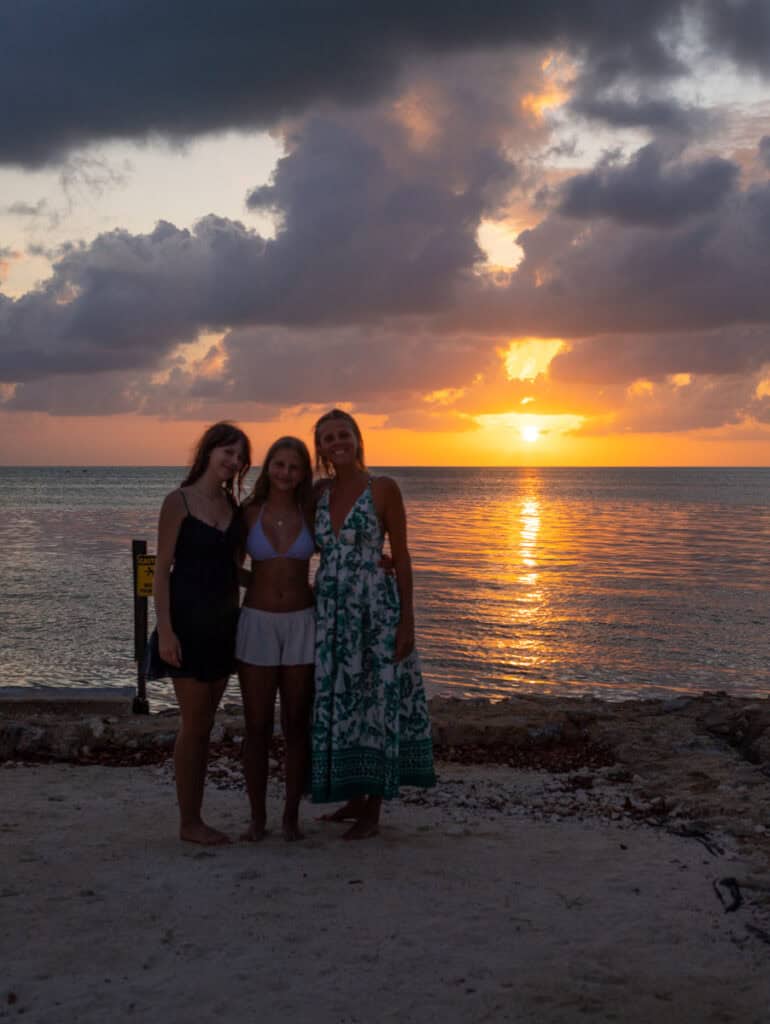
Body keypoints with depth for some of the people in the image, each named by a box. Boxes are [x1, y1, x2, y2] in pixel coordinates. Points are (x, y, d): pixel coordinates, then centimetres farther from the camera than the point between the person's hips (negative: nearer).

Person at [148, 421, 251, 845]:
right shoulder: (179, 501, -7)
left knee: (204, 724, 10)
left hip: (223, 622, 6)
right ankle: (188, 822, 8)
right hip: (189, 621, -6)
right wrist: (165, 629, -16)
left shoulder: (233, 507, 11)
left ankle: (196, 817, 17)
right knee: (194, 723, -2)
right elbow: (162, 570, -10)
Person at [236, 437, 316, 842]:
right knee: (257, 726, 2)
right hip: (257, 623, -1)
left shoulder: (309, 514, 2)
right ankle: (257, 816, 13)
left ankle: (292, 815, 15)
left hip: (301, 624, 1)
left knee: (296, 725, 5)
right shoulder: (249, 513, -1)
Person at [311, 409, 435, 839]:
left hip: (375, 608, -5)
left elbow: (401, 557, -5)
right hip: (330, 609, 5)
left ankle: (373, 810, 9)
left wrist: (407, 621, -9)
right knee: (338, 702, 9)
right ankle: (355, 796, 25)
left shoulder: (384, 489, -5)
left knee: (377, 701, -1)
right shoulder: (317, 492, 8)